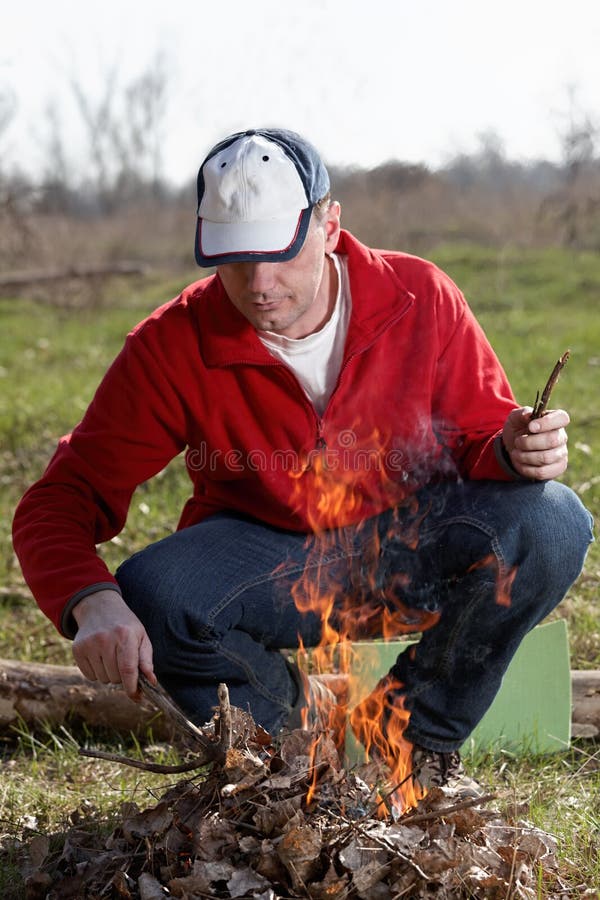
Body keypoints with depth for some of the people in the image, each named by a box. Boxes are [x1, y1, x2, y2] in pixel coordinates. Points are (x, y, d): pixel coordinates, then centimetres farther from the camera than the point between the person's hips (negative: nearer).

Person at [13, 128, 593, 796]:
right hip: (268, 558, -1)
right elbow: (58, 503, -17)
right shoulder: (174, 345, -16)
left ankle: (421, 731, -3)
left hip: (413, 549, 1)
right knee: (150, 599, -33)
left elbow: (481, 438, -2)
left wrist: (514, 452, -29)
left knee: (549, 522, -28)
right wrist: (91, 603, -39)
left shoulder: (419, 297, -13)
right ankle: (295, 723, 0)